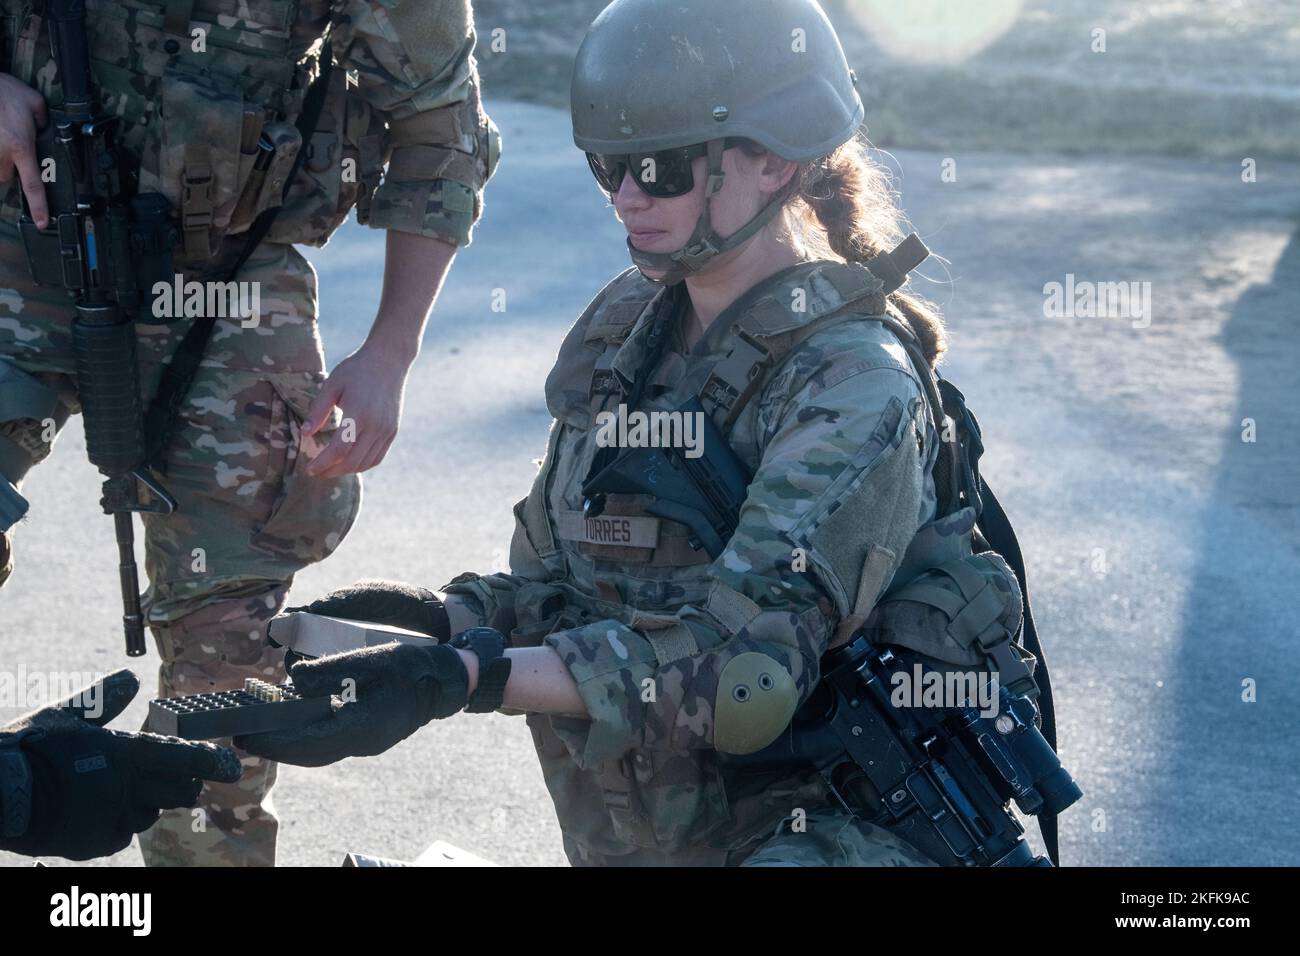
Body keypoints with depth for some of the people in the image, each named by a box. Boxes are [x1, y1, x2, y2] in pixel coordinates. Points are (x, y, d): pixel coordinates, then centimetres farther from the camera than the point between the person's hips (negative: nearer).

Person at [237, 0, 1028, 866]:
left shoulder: (856, 382, -17)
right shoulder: (628, 324, 5)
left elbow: (745, 658, -29)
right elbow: (560, 584, 12)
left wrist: (465, 677, -37)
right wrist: (448, 618, -10)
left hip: (815, 826, -7)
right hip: (617, 835, 7)